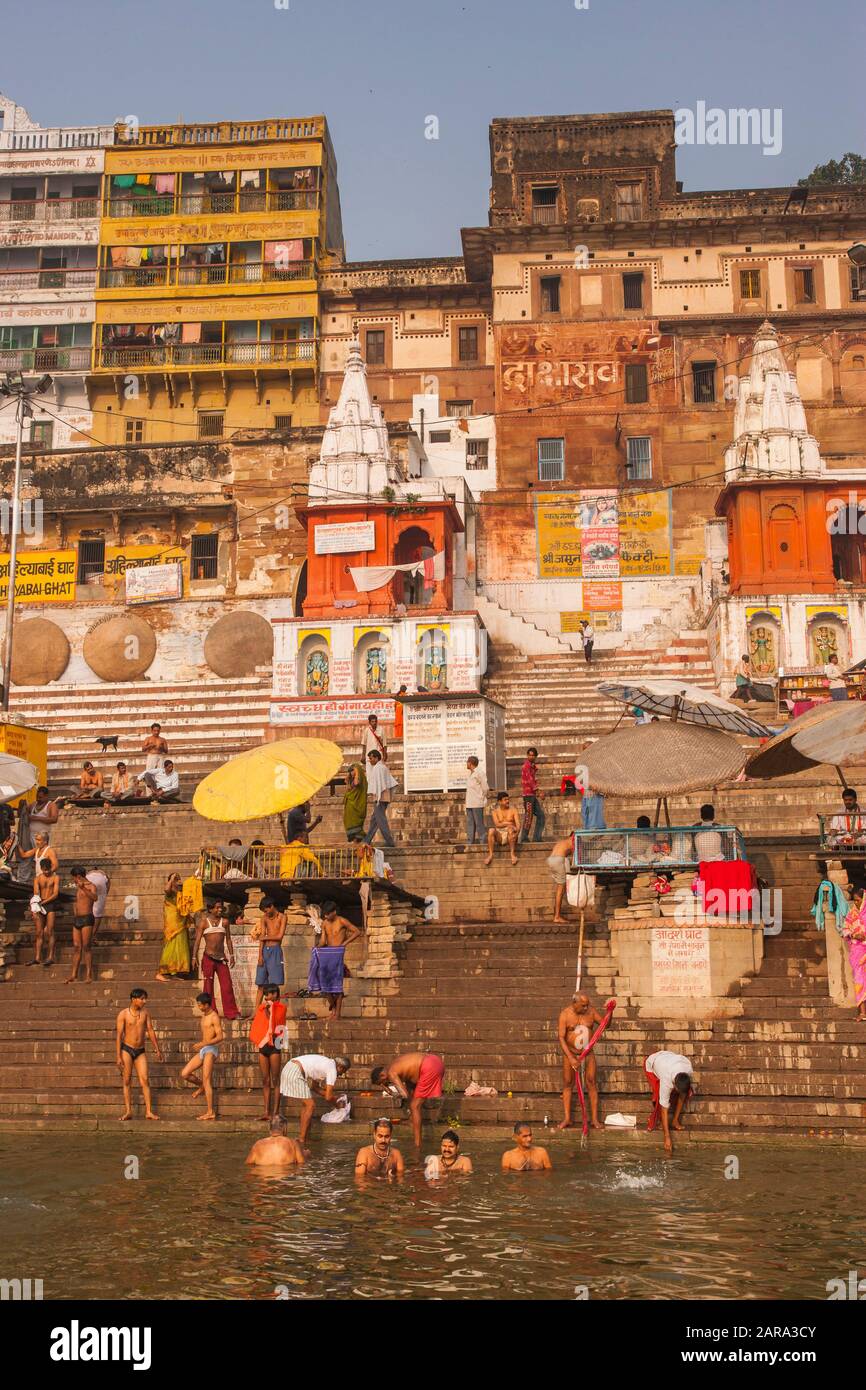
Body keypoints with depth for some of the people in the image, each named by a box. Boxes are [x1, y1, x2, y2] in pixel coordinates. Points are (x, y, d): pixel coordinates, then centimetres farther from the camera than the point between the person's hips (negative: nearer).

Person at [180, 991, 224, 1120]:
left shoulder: (214, 1017, -11)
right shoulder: (204, 1016, 17)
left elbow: (219, 1037, -18)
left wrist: (202, 1044, -22)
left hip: (210, 1050, -8)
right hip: (202, 1050, 8)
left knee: (206, 1081, -10)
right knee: (184, 1074, 1)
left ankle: (210, 1112, -7)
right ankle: (202, 1086, 26)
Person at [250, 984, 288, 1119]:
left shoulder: (280, 1008, -2)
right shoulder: (262, 1008, 12)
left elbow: (272, 1022, -15)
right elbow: (256, 1025, 15)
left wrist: (268, 1009, -10)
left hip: (273, 1046, -5)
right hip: (263, 1046, 5)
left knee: (275, 1080, -3)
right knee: (265, 1080, 6)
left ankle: (274, 1113, -3)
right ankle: (267, 1112, 9)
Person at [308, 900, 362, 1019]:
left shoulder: (342, 921, -5)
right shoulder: (324, 923, 9)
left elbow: (357, 932, -2)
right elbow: (323, 941, 6)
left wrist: (345, 943, -6)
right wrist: (317, 948, -14)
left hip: (338, 953, -5)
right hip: (326, 953, 5)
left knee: (337, 982, -5)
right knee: (325, 981, -2)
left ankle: (338, 1012, -1)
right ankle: (333, 1008, 13)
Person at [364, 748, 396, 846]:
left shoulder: (378, 768, -11)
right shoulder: (383, 767, 19)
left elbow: (379, 783, -18)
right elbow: (392, 782, 18)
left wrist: (378, 798, -20)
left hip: (380, 798, -10)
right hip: (385, 797, 10)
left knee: (380, 820, -9)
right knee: (374, 819, 13)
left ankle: (389, 841, -11)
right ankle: (367, 840, 17)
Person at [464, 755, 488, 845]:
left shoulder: (479, 773, -10)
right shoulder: (470, 774, 17)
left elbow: (485, 788, -10)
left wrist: (483, 798, -3)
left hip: (477, 804, -9)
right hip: (469, 803, 9)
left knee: (479, 823, -5)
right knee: (470, 823, 8)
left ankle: (481, 841, -1)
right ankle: (470, 841, 10)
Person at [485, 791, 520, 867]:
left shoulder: (513, 810, 4)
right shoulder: (496, 811, 7)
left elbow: (517, 824, -7)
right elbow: (497, 824, -7)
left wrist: (517, 832, -27)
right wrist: (508, 823, -18)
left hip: (510, 835, -1)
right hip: (499, 835, 1)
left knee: (510, 829, -35)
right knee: (491, 830, -30)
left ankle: (513, 853, -32)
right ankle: (490, 855, -30)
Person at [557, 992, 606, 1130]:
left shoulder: (591, 1011, -8)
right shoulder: (565, 1014, -15)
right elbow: (561, 1037, -17)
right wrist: (571, 1058, -25)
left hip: (588, 1054, 1)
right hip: (570, 1053, -1)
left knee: (592, 1083, -1)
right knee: (567, 1084, 4)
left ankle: (594, 1119, 3)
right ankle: (567, 1119, 11)